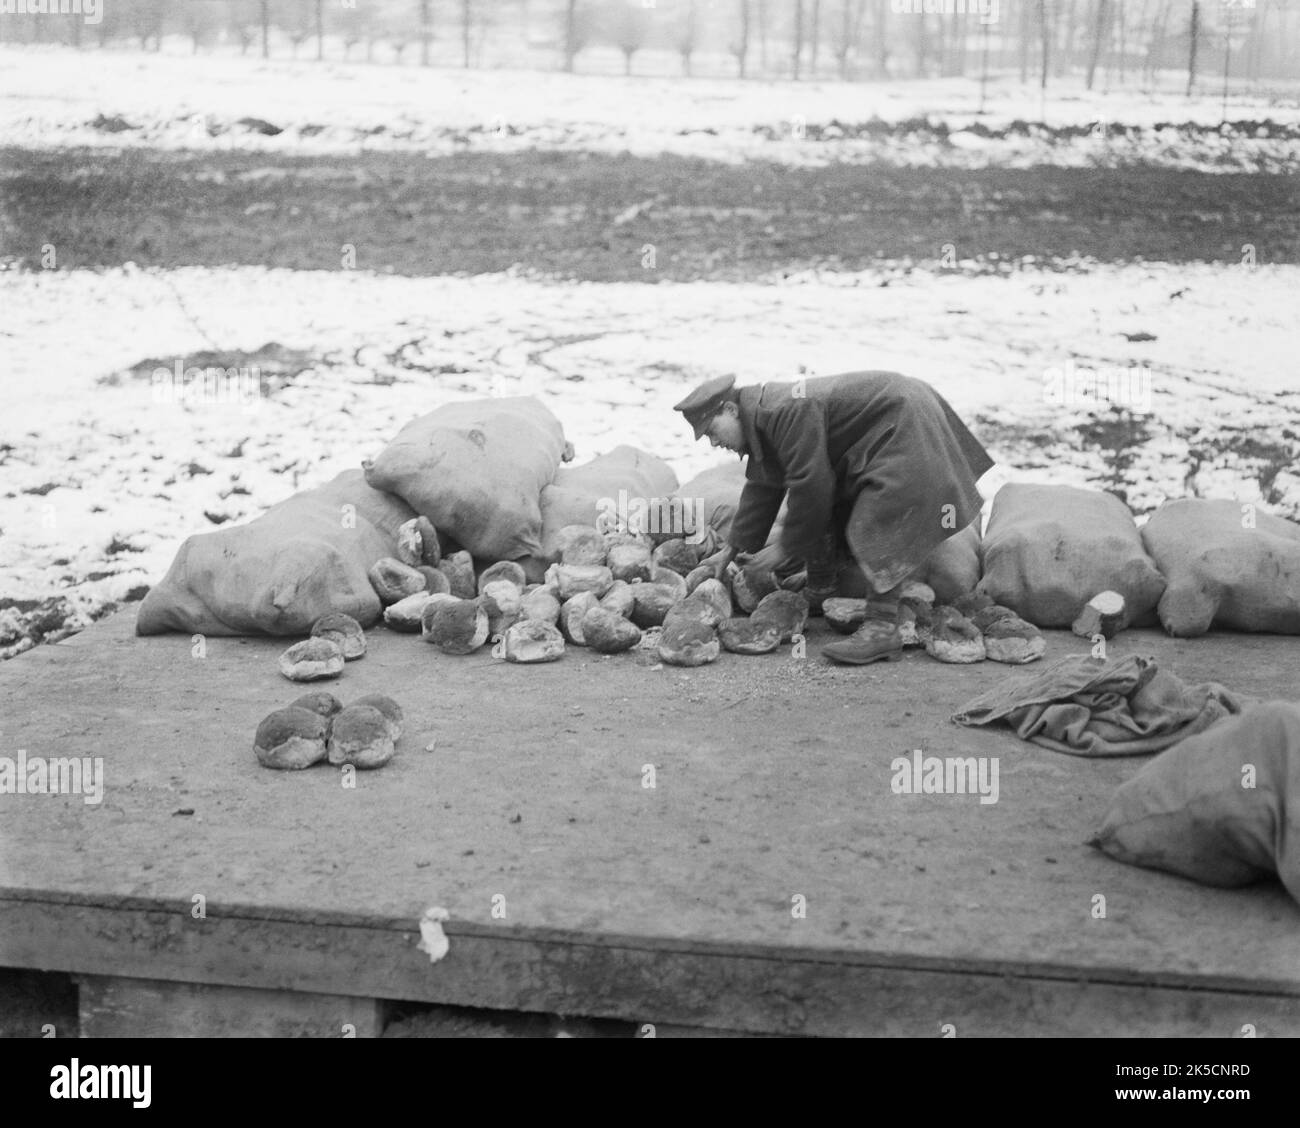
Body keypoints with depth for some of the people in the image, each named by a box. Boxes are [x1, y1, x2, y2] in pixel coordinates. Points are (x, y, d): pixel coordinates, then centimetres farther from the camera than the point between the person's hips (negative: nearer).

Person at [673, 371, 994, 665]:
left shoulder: (786, 413, -29)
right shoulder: (762, 419, 5)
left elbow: (810, 486, -28)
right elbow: (761, 489, 15)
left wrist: (785, 547, -17)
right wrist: (733, 547, 14)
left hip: (903, 427, -11)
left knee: (874, 526, -21)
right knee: (827, 518, 13)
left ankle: (882, 628, -22)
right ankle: (818, 595, 26)